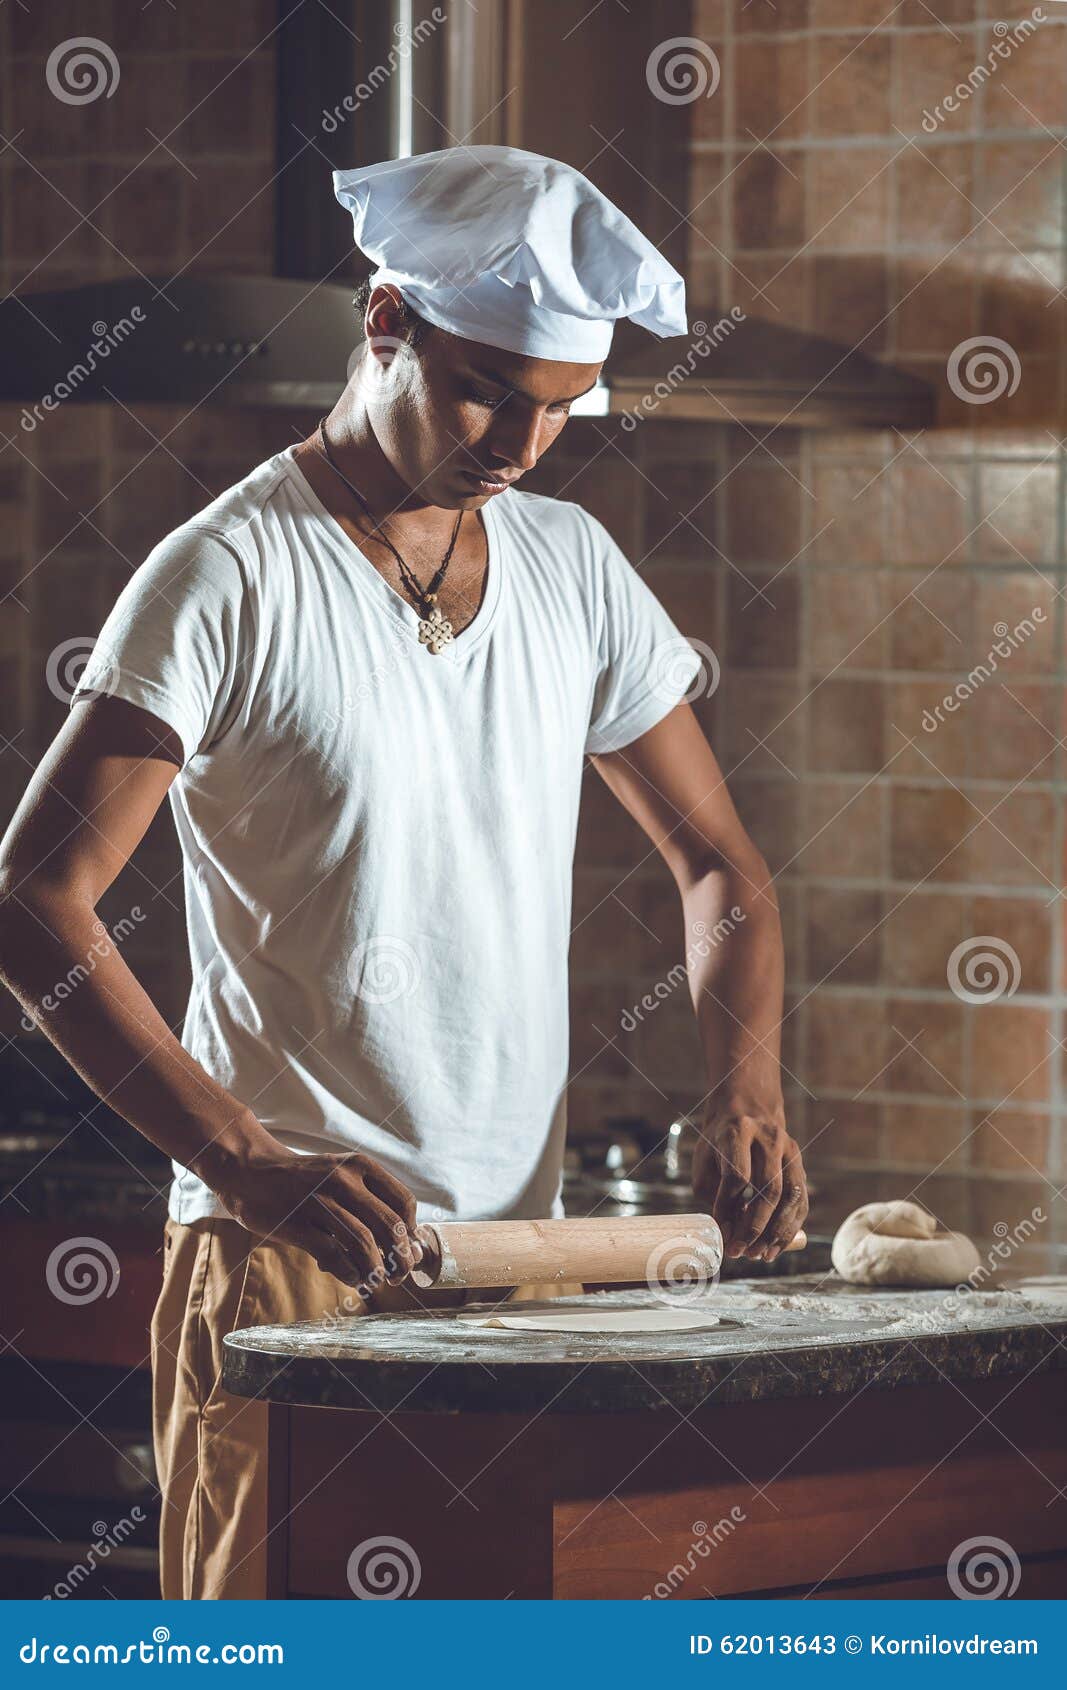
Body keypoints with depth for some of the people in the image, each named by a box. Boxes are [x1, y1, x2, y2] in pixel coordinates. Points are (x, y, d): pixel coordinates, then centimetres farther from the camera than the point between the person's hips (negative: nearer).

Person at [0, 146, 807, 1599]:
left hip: (522, 1244, 5)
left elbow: (718, 866, 17)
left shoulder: (572, 566, 10)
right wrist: (245, 1165, -25)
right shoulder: (228, 581, -8)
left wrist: (745, 1095, -3)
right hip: (289, 1251, -5)